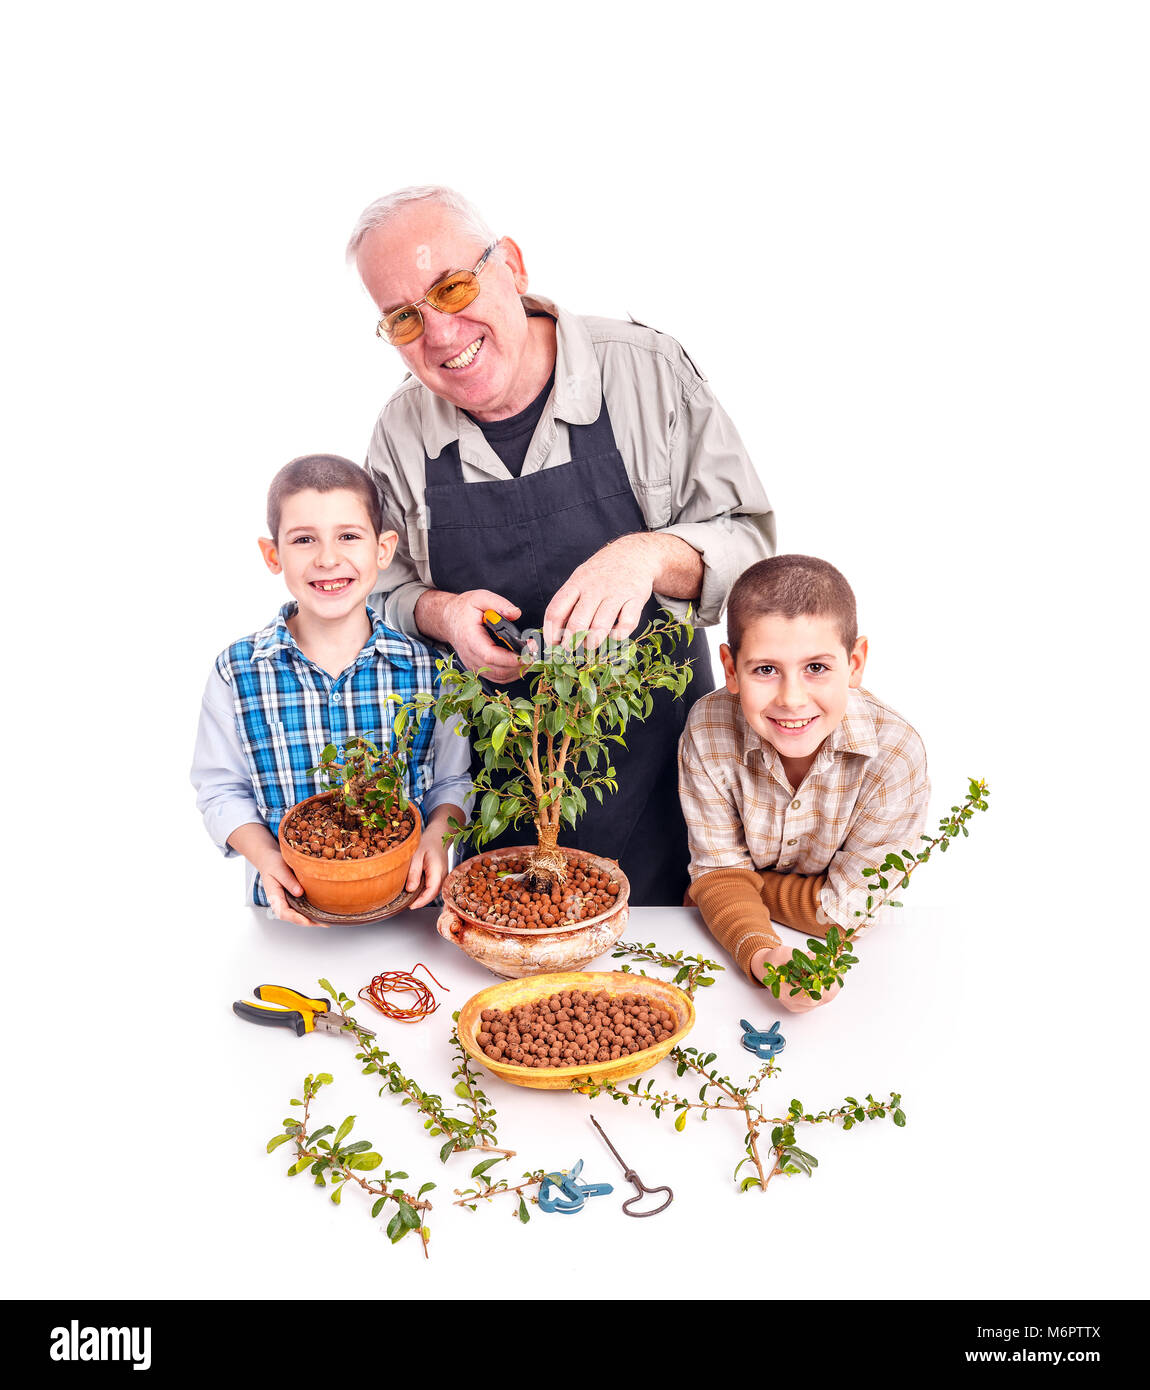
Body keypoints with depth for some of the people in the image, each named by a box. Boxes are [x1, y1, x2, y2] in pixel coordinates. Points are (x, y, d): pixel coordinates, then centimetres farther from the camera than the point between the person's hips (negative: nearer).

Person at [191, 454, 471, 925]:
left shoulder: (426, 668, -2)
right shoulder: (236, 673, -2)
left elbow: (452, 780, 8)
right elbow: (222, 789, 6)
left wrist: (437, 835, -12)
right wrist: (265, 855, -11)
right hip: (291, 910, 1)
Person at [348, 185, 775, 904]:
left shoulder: (645, 369, -10)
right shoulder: (402, 433, -2)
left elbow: (748, 537, -7)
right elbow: (387, 589, 9)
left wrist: (652, 554, -28)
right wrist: (441, 613, -14)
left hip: (657, 758, -1)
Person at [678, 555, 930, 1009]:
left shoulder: (894, 754, -25)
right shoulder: (708, 730, -21)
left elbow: (845, 909, -16)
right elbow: (719, 872, -15)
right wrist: (760, 954, -32)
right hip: (729, 938, 1)